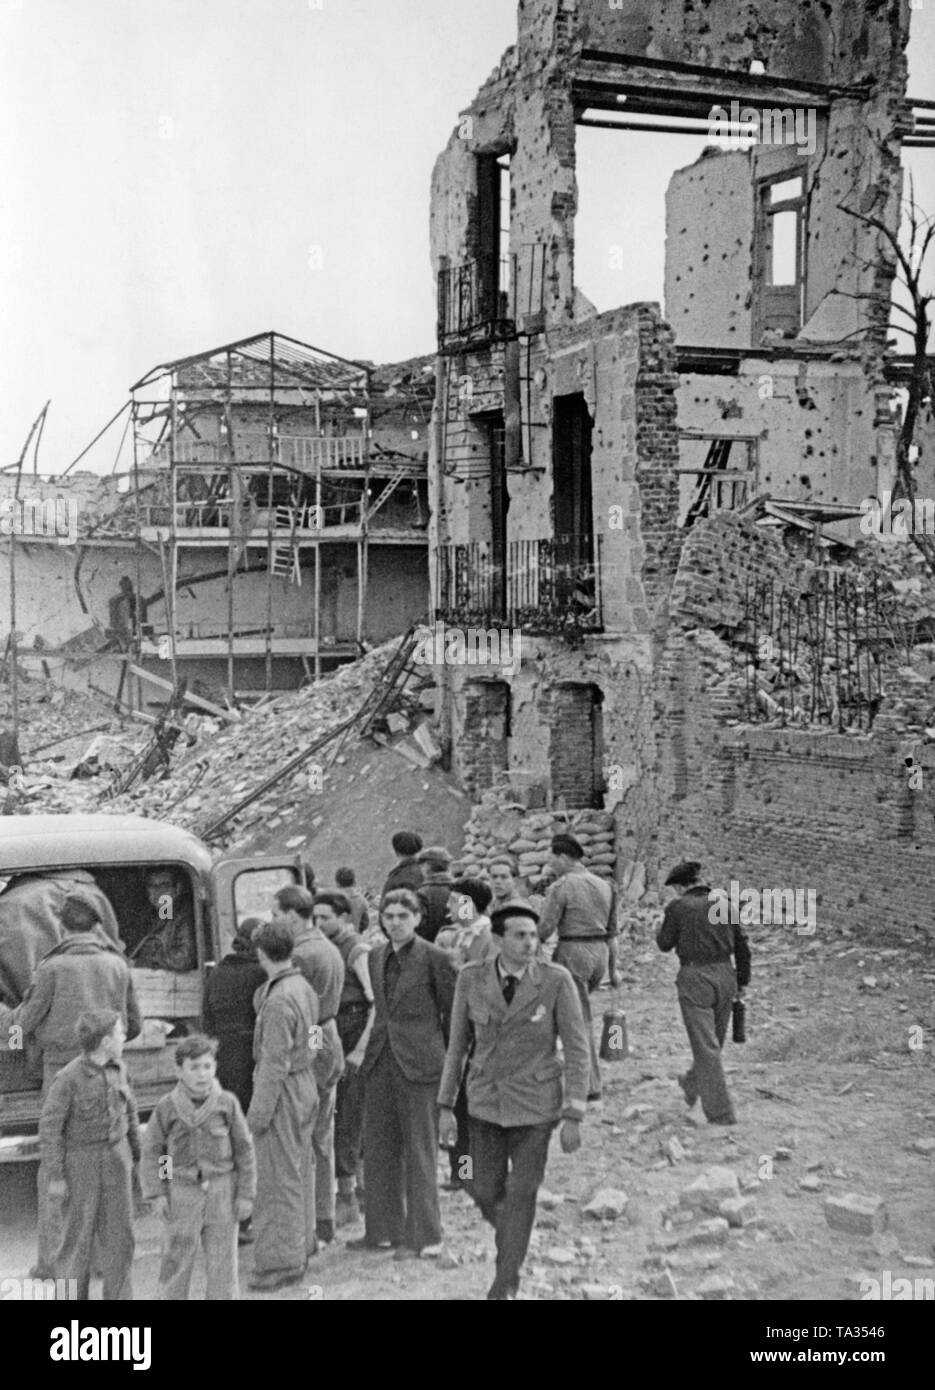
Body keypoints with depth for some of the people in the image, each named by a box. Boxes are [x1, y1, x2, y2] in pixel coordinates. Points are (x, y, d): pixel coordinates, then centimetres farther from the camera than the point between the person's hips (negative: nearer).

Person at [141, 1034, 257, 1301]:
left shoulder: (227, 1103, -3)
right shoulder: (167, 1108, -4)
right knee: (176, 1261, 6)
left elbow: (244, 1151, 2)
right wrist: (157, 1193, -6)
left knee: (222, 1263, 5)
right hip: (181, 1191, 0)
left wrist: (246, 1195, 0)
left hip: (221, 1193, 0)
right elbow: (152, 1151, 2)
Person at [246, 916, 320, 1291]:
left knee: (278, 1179, -2)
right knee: (299, 1173, 19)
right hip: (306, 1083, 9)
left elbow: (275, 1062, -21)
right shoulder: (304, 987, 6)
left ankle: (281, 1261, 4)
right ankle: (302, 1244, 30)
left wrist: (258, 1111, -17)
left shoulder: (279, 1000, -21)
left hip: (284, 1091, -9)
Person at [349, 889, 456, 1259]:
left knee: (419, 1150, 1)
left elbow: (452, 1011, -3)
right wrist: (366, 1050, 14)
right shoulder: (376, 957, 10)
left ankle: (421, 1235, 10)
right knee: (378, 1147, 11)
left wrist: (452, 1060, 0)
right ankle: (382, 1229, 24)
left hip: (418, 1062, -6)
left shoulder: (434, 959, -9)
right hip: (381, 1061, 6)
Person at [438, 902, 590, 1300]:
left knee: (521, 1194, 2)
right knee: (485, 1192, 9)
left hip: (536, 1102, -2)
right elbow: (458, 1045, 0)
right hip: (486, 1101, 2)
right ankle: (512, 1237, 44)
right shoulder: (471, 979, -10)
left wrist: (573, 1116, -15)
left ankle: (506, 1281, 22)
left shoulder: (557, 980, -18)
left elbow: (577, 1050, -13)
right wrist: (446, 1107, 1)